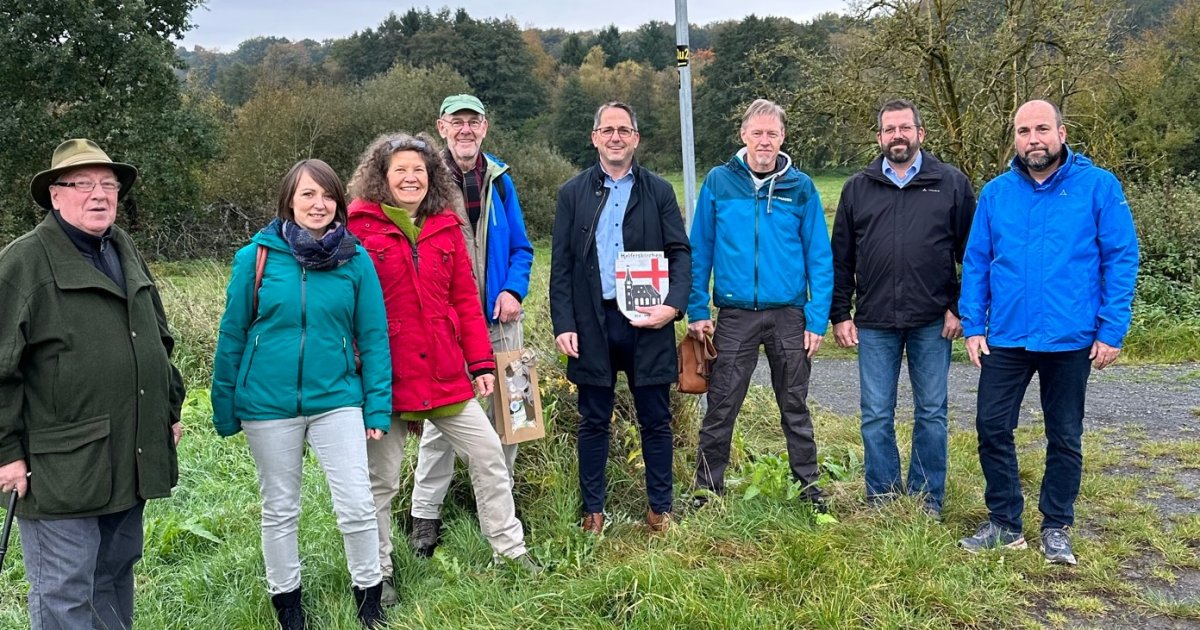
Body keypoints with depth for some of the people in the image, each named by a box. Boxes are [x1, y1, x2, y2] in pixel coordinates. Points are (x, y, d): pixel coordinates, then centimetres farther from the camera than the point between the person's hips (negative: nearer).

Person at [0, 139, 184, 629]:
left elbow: (158, 341, 23)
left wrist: (170, 410, 20)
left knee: (116, 577, 19)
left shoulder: (126, 252, 15)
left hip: (129, 463, 7)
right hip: (61, 472, -7)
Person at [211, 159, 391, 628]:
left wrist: (378, 407, -4)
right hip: (269, 405, 0)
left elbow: (373, 338, -1)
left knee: (357, 505, 1)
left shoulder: (356, 260, -4)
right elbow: (232, 337, 1)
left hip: (337, 401, 0)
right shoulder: (256, 257, -5)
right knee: (280, 510, 14)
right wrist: (225, 409, 3)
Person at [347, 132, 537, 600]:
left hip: (445, 375, 4)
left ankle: (510, 549, 23)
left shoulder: (446, 228, 7)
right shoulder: (361, 229, -4)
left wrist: (481, 363, 4)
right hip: (386, 379, -4)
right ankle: (378, 572, 25)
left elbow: (465, 299, 8)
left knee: (488, 455, 7)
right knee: (381, 480, 9)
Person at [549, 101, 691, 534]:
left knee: (655, 421, 8)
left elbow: (681, 253, 3)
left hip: (647, 321, 0)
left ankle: (660, 509, 21)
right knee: (594, 422, 9)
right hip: (592, 324, 0)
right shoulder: (573, 194, 7)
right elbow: (561, 265, 4)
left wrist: (673, 306, -13)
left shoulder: (659, 191, 7)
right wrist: (564, 325, -5)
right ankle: (593, 511, 21)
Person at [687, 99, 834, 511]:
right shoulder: (719, 182, 0)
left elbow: (819, 257, 0)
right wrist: (697, 311, -3)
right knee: (720, 408, 5)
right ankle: (707, 488, 19)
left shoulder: (800, 187, 0)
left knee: (795, 407, 13)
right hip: (735, 314, 0)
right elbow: (700, 251, 2)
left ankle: (809, 486, 26)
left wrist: (817, 319, -6)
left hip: (789, 314, 1)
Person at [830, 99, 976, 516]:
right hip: (874, 323, 1)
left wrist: (960, 308, -3)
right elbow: (841, 258, 9)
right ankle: (881, 499, 19)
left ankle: (928, 503, 20)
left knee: (932, 414, 8)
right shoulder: (857, 188, 8)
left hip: (933, 323, -1)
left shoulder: (951, 184, 3)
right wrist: (840, 314, 4)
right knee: (876, 416, 6)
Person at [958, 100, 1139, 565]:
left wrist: (1112, 331, -10)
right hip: (1006, 338, 2)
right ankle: (1004, 522, 20)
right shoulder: (995, 193, 3)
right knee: (992, 428, 5)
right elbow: (975, 263, 5)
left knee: (1065, 437, 11)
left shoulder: (1098, 186, -5)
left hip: (1071, 340, -2)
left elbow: (1121, 260, -6)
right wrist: (973, 327, -1)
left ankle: (1056, 527, 27)